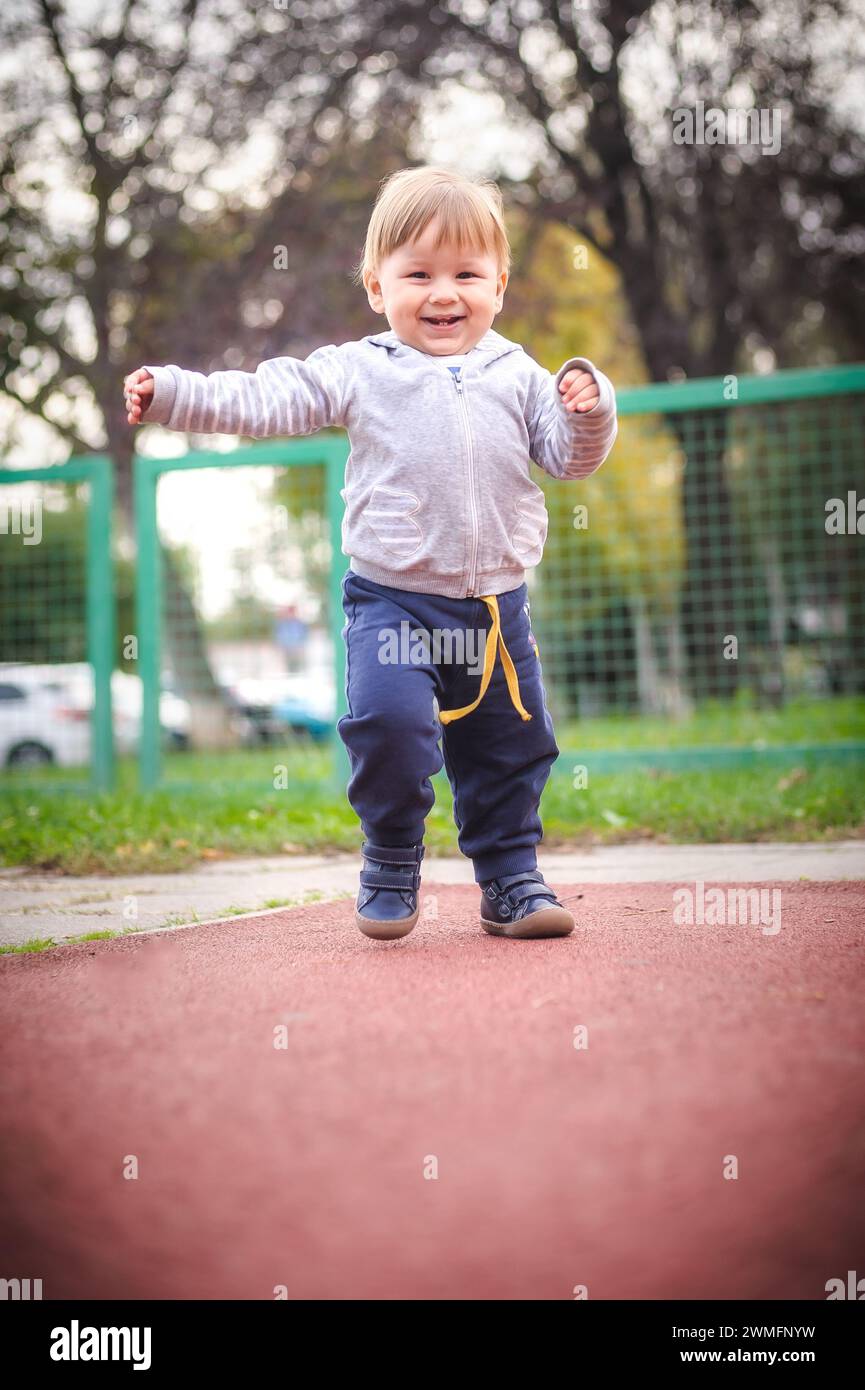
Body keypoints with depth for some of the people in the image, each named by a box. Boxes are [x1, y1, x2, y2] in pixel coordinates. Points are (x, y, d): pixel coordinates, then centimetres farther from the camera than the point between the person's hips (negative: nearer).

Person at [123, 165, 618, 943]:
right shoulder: (357, 371, 1)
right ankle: (391, 866, 4)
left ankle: (511, 879, 24)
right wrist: (170, 395, -11)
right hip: (391, 599, -3)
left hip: (497, 602, 3)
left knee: (511, 745, 8)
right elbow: (264, 399, -3)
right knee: (389, 723, -19)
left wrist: (589, 413, -12)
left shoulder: (519, 376, 8)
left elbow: (568, 457, 8)